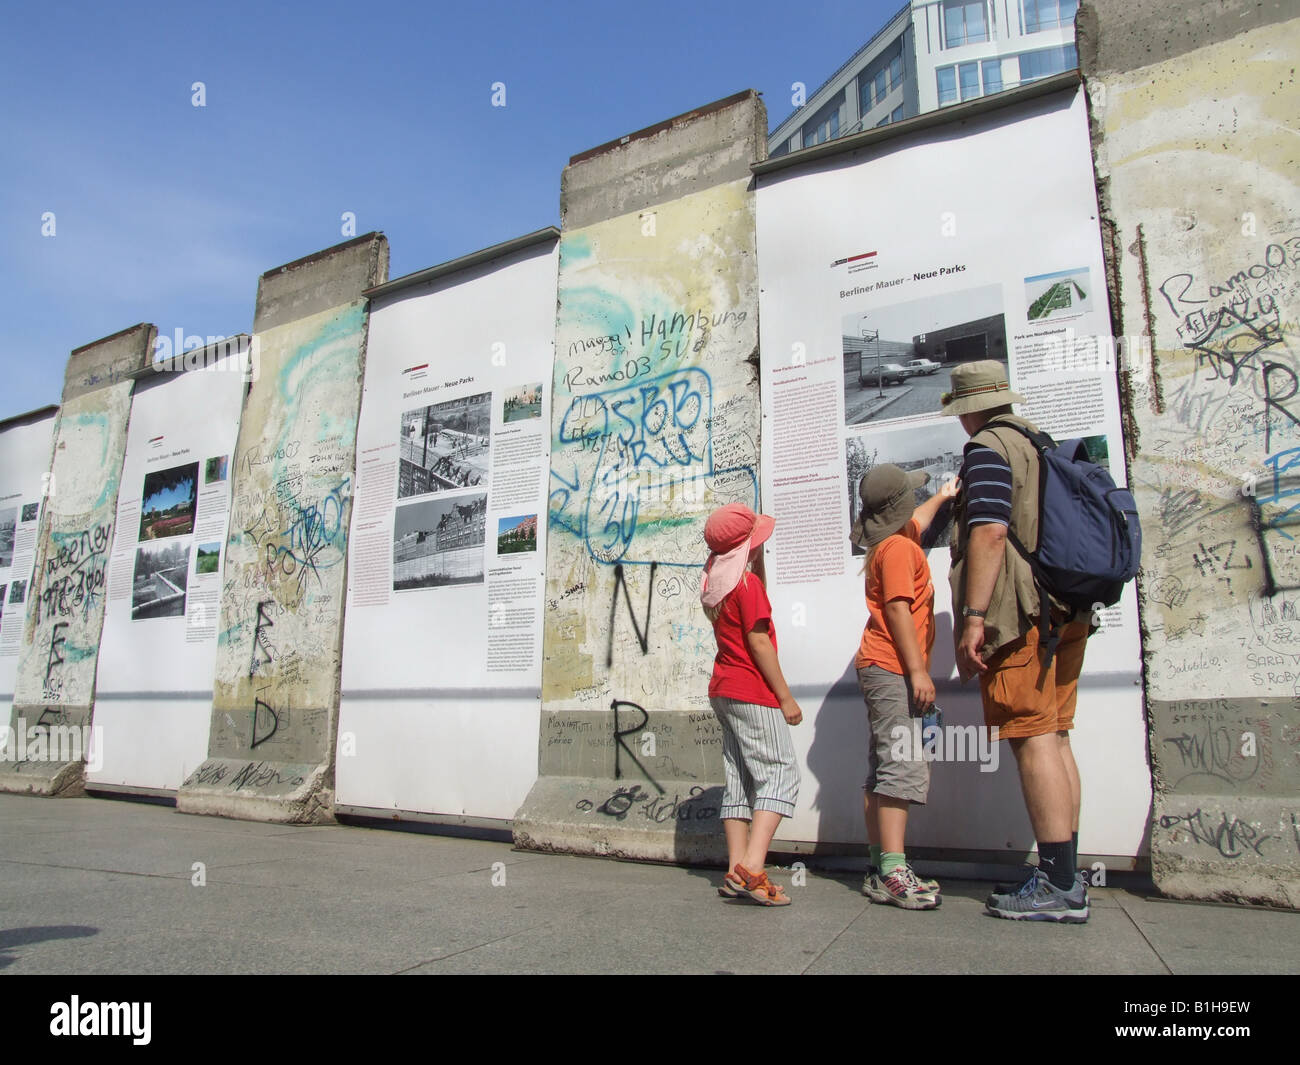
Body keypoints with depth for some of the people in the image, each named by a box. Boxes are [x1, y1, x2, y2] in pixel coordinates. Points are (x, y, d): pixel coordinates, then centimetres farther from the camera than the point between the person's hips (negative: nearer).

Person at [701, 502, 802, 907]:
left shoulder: (715, 584, 12)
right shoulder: (748, 582, -12)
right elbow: (759, 642, -15)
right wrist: (786, 697, -11)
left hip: (723, 690, 9)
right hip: (752, 692, -9)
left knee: (739, 779, 9)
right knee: (780, 773, -7)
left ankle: (736, 872, 9)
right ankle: (751, 870, -16)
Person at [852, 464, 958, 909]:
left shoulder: (894, 539, 20)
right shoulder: (899, 547, -10)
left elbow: (917, 520, 44)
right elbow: (898, 610, -17)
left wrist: (942, 497, 60)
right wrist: (918, 671, -20)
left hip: (881, 670, 10)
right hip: (893, 668, -10)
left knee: (882, 772, 6)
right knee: (904, 767, -16)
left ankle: (881, 872, 8)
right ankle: (893, 873, -20)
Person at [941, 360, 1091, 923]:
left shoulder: (988, 449, -7)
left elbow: (990, 533, -18)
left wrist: (973, 616, -21)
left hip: (1019, 614, -9)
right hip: (1065, 611, 9)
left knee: (1033, 739, -8)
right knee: (1053, 738, 10)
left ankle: (1058, 886, -6)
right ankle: (1063, 874, 15)